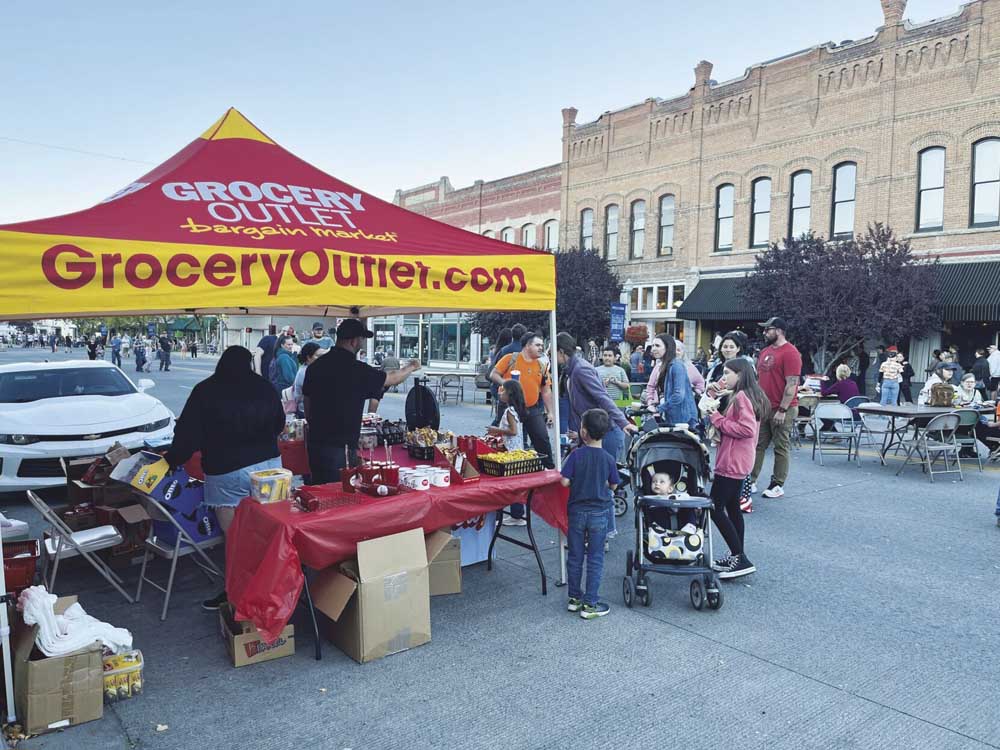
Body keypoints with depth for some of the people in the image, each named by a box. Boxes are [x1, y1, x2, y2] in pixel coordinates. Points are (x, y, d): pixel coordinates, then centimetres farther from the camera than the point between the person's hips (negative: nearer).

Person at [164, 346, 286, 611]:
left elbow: (188, 433, -2)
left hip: (226, 472, -3)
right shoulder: (264, 387, 5)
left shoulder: (206, 391, -3)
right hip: (269, 464, 4)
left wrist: (171, 460, 12)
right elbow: (279, 424, 17)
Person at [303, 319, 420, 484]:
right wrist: (411, 367, 21)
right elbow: (392, 379, 1)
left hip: (315, 442, 7)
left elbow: (307, 404, 13)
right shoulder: (356, 369, -14)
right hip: (339, 448, -7)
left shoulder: (315, 366, 4)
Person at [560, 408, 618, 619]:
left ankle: (574, 598, 25)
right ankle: (589, 604, 10)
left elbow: (565, 481, -16)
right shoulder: (608, 459, -8)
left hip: (576, 512, 0)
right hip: (599, 513, 0)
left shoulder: (575, 455, -12)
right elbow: (613, 485, 2)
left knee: (575, 557, 14)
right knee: (595, 559, 7)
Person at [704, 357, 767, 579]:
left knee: (715, 508, -8)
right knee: (732, 507, 16)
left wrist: (718, 419, -17)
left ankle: (741, 559, -8)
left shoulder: (741, 397, -16)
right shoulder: (747, 396, 16)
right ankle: (738, 557, 23)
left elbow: (747, 429, -25)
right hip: (737, 462, 11)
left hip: (732, 463, -11)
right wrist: (717, 417, 5)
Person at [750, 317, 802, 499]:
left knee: (781, 448, 3)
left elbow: (792, 385, -16)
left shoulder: (790, 353, -12)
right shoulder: (765, 351, 13)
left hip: (781, 410, -7)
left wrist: (782, 410, -18)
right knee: (758, 445, 8)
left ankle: (778, 485, 12)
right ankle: (751, 481, 13)